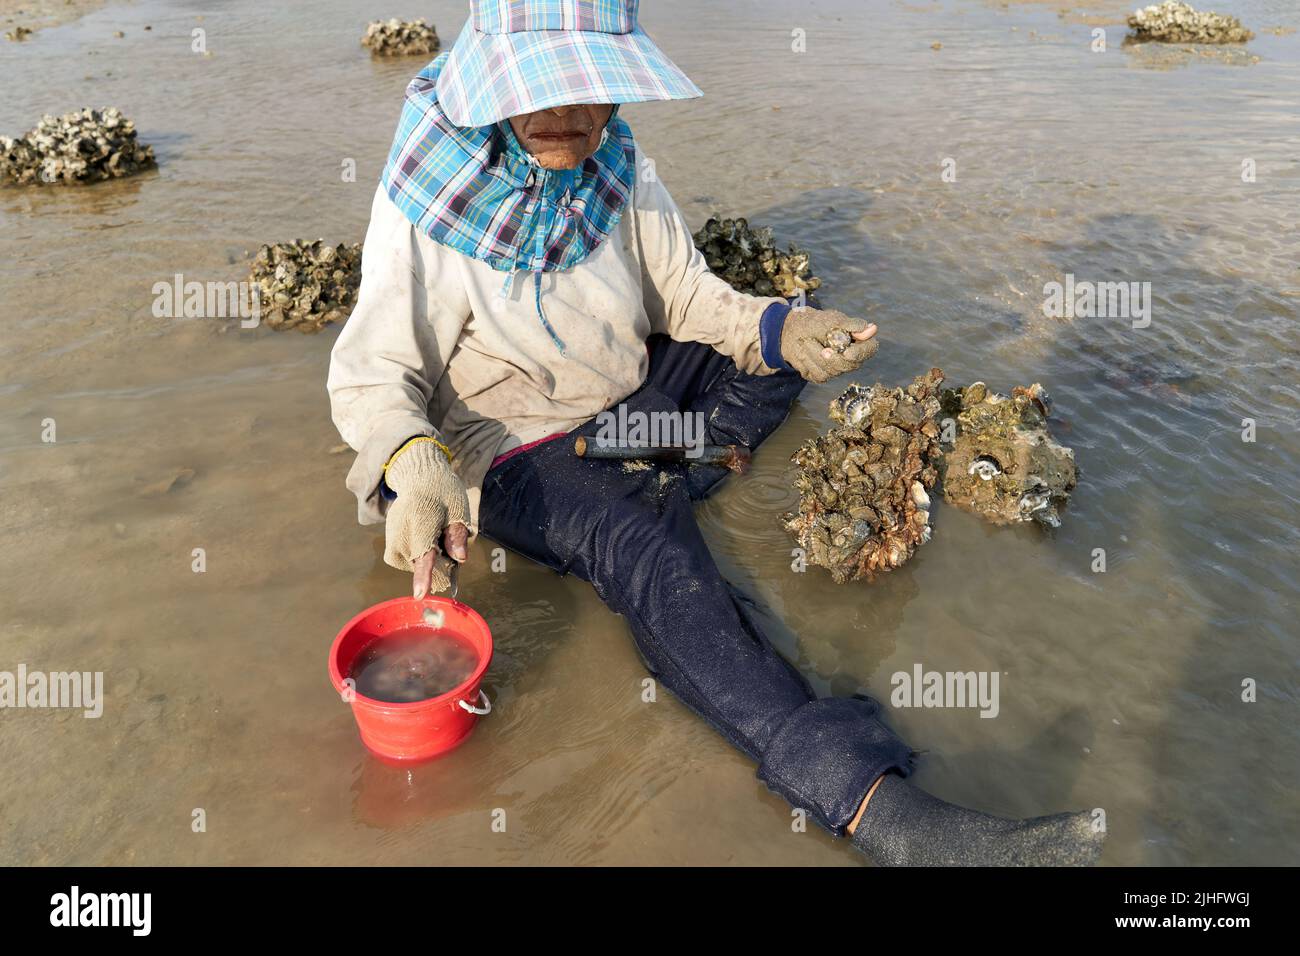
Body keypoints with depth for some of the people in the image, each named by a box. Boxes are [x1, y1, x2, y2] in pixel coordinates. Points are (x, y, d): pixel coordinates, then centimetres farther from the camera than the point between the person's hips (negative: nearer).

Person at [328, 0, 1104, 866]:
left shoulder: (620, 169, -3)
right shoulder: (425, 212, -17)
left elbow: (686, 295, 3)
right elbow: (370, 375, -17)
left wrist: (777, 330, -18)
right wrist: (415, 467, -39)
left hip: (637, 400, 7)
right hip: (524, 459, -7)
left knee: (793, 337, 5)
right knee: (651, 556, -36)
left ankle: (649, 489, -14)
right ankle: (871, 804, -45)